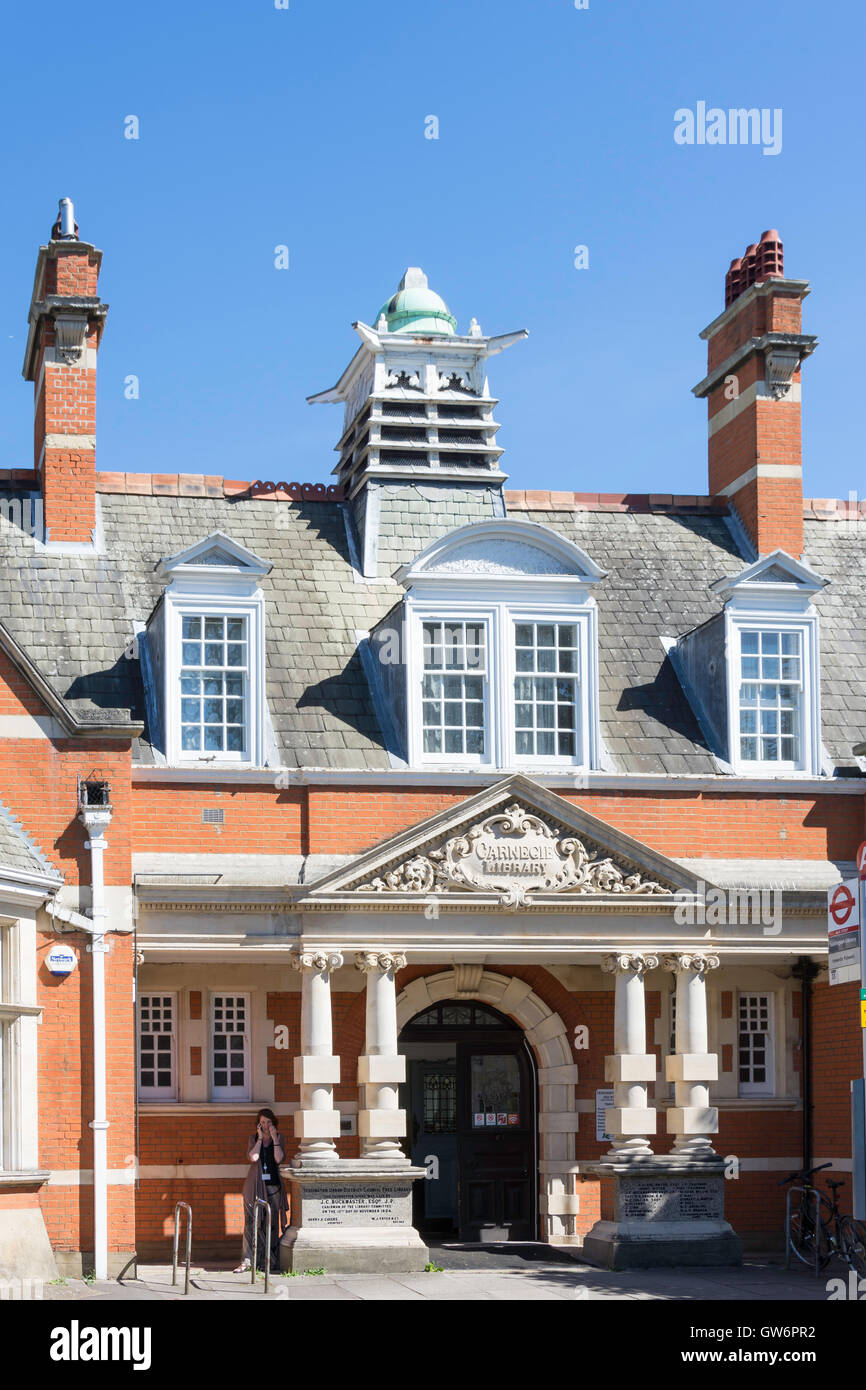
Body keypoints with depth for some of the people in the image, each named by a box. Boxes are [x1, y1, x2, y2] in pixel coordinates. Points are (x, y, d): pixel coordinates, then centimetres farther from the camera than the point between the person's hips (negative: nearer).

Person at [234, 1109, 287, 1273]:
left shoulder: (279, 1138, 7)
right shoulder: (253, 1138, 8)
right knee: (251, 1223, -8)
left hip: (273, 1186, 0)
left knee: (272, 1224, 0)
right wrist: (260, 1138, -8)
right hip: (255, 1186, 0)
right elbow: (253, 1157, -9)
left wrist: (274, 1138, -9)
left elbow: (279, 1159, -8)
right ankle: (247, 1261, -11)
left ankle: (269, 1261, 6)